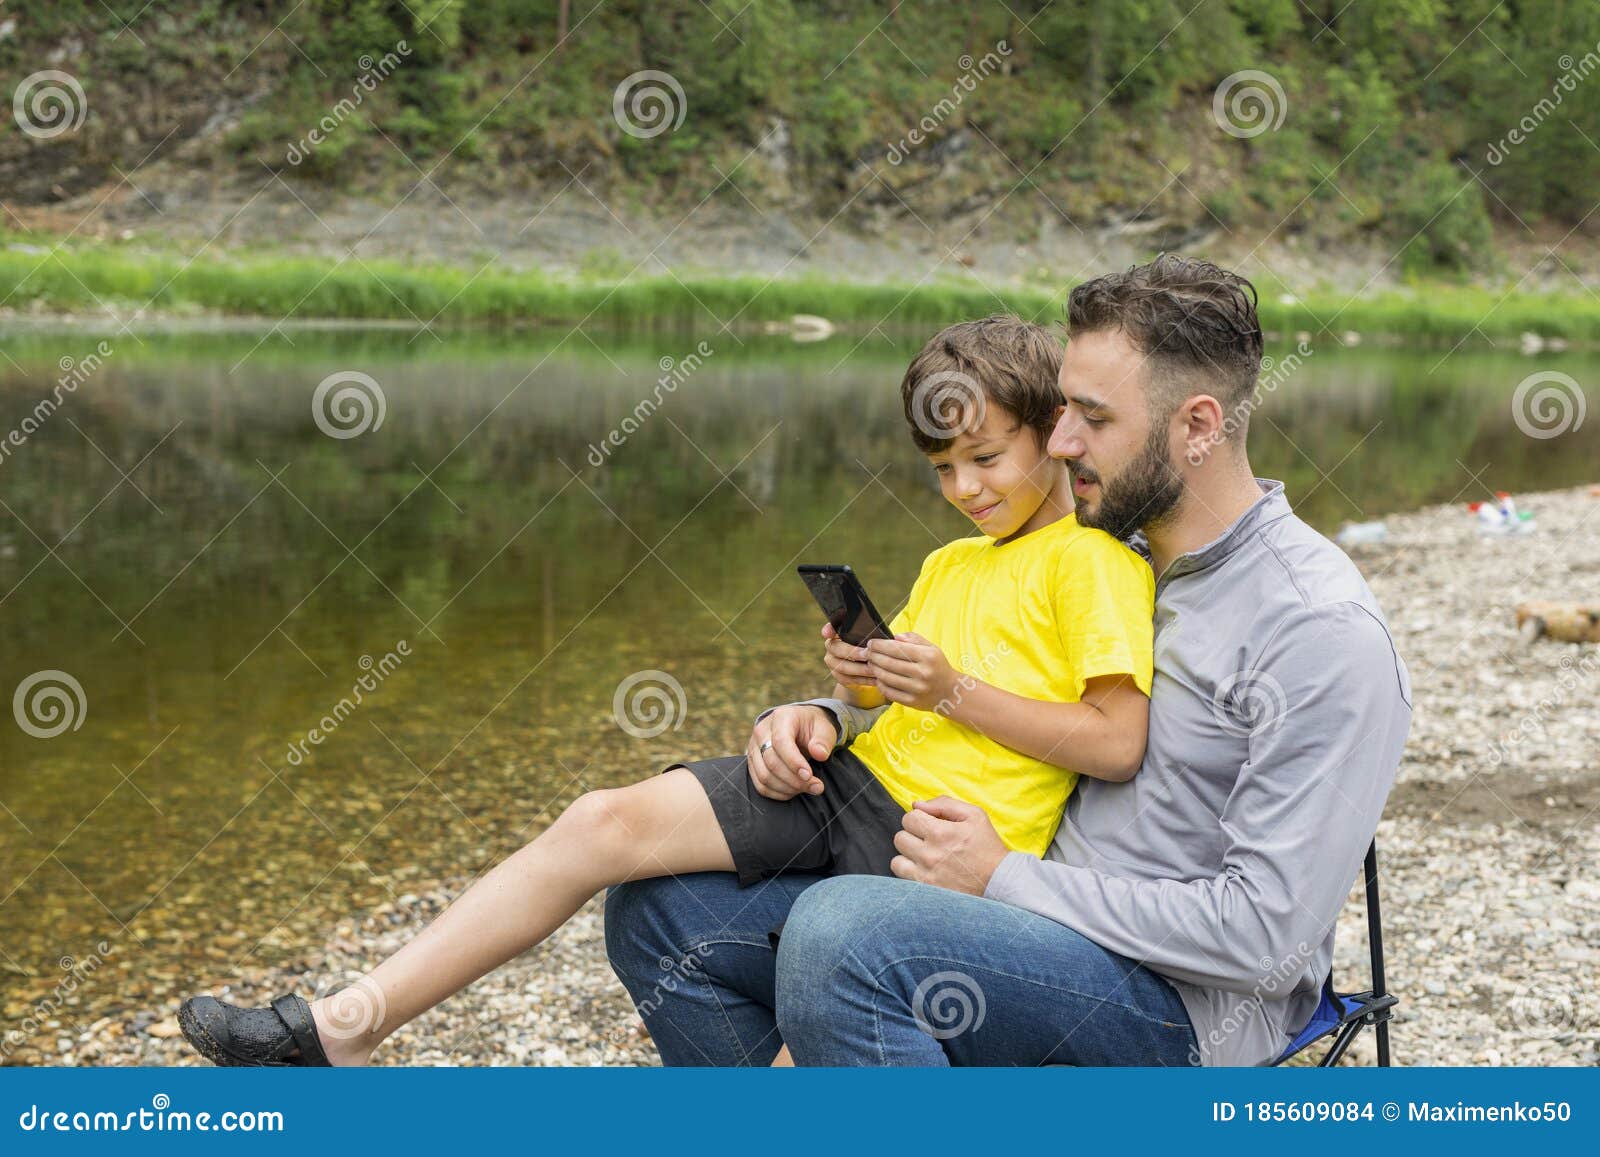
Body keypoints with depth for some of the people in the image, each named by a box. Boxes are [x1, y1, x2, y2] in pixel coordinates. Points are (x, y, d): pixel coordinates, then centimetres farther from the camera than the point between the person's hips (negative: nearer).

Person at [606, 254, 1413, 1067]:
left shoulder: (1326, 635, -15)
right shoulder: (1116, 560, 10)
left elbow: (1268, 938, -20)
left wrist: (1005, 877, -16)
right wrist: (826, 716, 0)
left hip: (1182, 1008, -8)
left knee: (839, 932, -34)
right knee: (661, 908, -2)